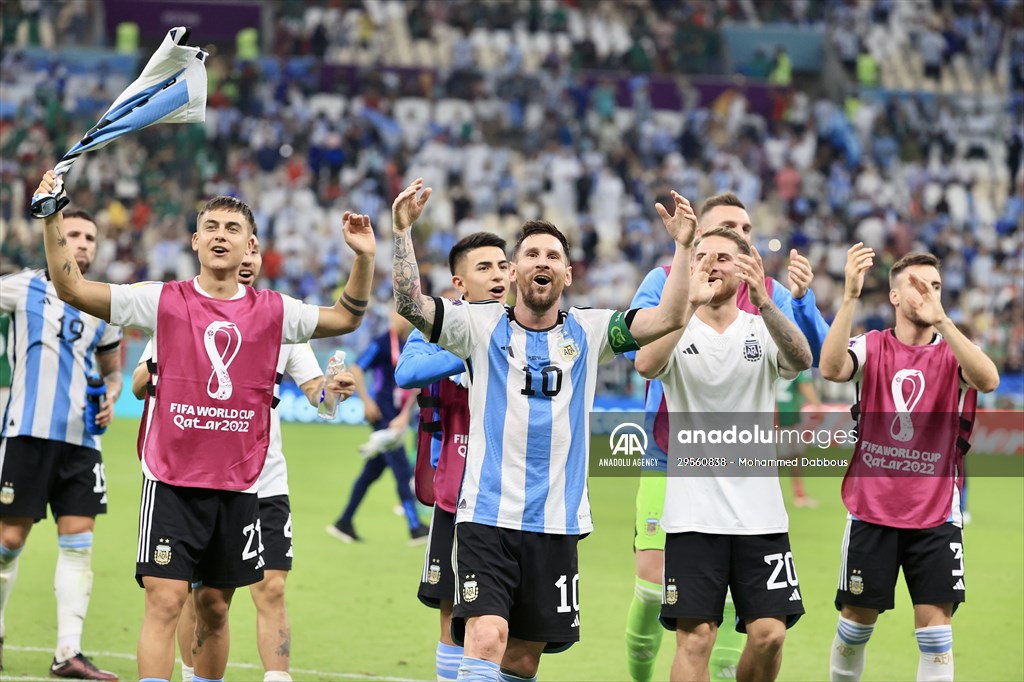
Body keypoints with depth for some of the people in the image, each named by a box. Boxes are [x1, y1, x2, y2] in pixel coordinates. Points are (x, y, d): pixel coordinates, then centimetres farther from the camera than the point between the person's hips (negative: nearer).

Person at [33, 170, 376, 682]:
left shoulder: (272, 312, 7)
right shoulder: (164, 302, -1)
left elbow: (346, 317, 17)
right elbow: (71, 288, -3)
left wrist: (364, 258, 3)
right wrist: (52, 220, -13)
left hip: (238, 486, 3)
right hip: (171, 482, -3)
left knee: (215, 607, 11)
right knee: (165, 601, -12)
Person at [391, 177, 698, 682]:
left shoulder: (588, 333, 8)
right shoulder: (482, 326, 2)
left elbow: (668, 318, -1)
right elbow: (410, 304, -9)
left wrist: (682, 247, -10)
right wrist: (402, 232, -20)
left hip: (556, 524, 3)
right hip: (487, 515, -3)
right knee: (486, 638, -20)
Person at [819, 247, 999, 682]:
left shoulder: (953, 353, 0)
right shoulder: (871, 348, -1)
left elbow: (988, 380, -23)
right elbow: (831, 369, -23)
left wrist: (940, 319, -34)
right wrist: (850, 295, -33)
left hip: (936, 514, 0)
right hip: (871, 510, 0)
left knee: (936, 624, -6)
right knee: (857, 620, 6)